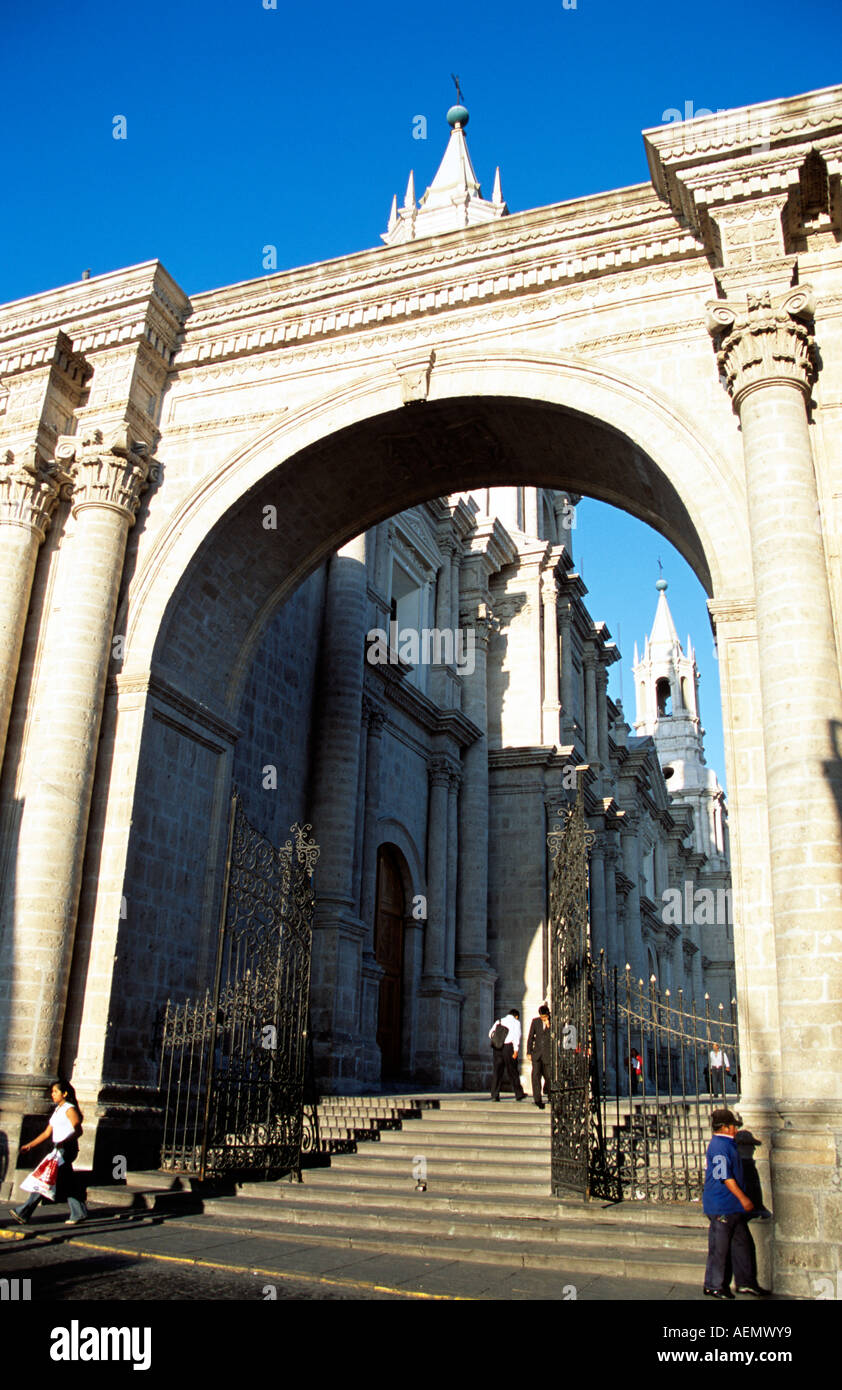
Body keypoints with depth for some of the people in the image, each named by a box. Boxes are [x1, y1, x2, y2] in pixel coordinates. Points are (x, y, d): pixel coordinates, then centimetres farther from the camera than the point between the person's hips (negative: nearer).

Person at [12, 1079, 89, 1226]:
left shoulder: (70, 1109, -8)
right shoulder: (57, 1110, 19)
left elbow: (78, 1131, -17)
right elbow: (47, 1133, 20)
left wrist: (64, 1142, -30)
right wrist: (29, 1145, 14)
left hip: (68, 1148, -9)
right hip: (59, 1149, 9)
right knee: (64, 1183, 7)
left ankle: (24, 1212, -7)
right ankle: (79, 1213, 11)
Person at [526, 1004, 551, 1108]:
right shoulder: (535, 1021, 1)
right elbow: (530, 1037, 6)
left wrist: (549, 1026, -24)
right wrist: (528, 1052, 3)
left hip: (548, 1054, -1)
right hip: (537, 1052, 1)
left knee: (548, 1075, 9)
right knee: (536, 1075, -12)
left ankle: (547, 1090, 42)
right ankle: (538, 1099, -11)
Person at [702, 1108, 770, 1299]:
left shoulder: (727, 1144, 15)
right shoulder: (719, 1147, -18)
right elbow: (725, 1176, -23)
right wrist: (743, 1198, -20)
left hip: (733, 1207, 10)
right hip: (721, 1206, -10)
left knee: (743, 1243, 14)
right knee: (719, 1247, 0)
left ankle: (746, 1282, 23)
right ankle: (714, 1286, 10)